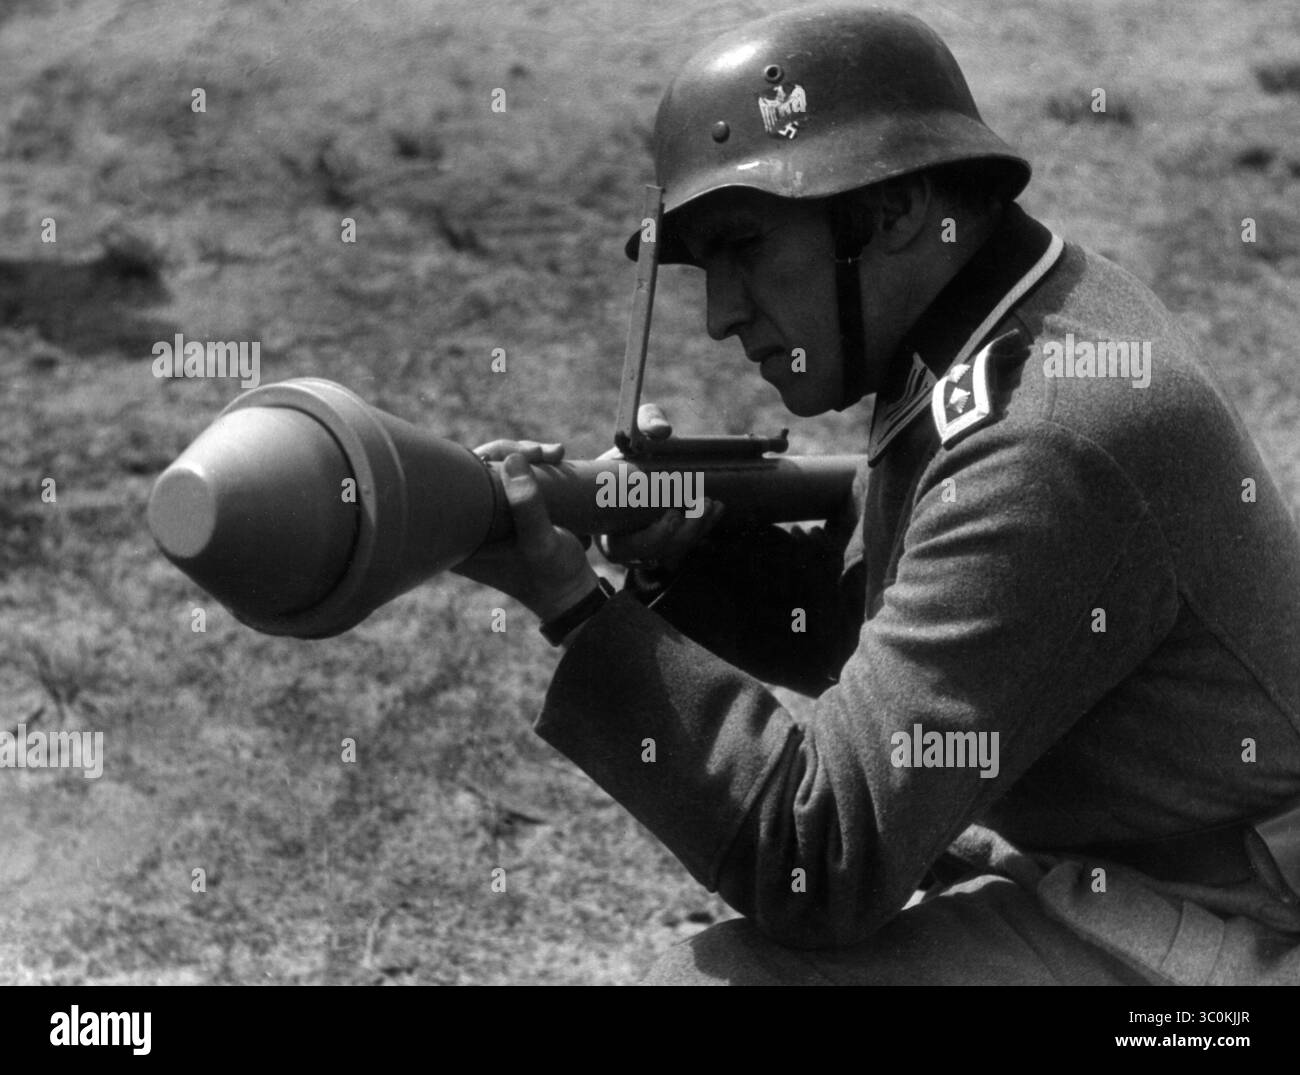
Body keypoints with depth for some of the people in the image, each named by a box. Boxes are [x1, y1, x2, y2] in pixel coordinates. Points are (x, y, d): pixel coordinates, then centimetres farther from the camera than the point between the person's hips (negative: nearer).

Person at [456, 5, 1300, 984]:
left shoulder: (1048, 444, -27)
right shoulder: (1017, 329, 2)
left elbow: (818, 864, -27)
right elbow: (849, 624, 13)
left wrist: (574, 610, -25)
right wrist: (683, 547, -6)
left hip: (1208, 943, -9)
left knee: (717, 976, -18)